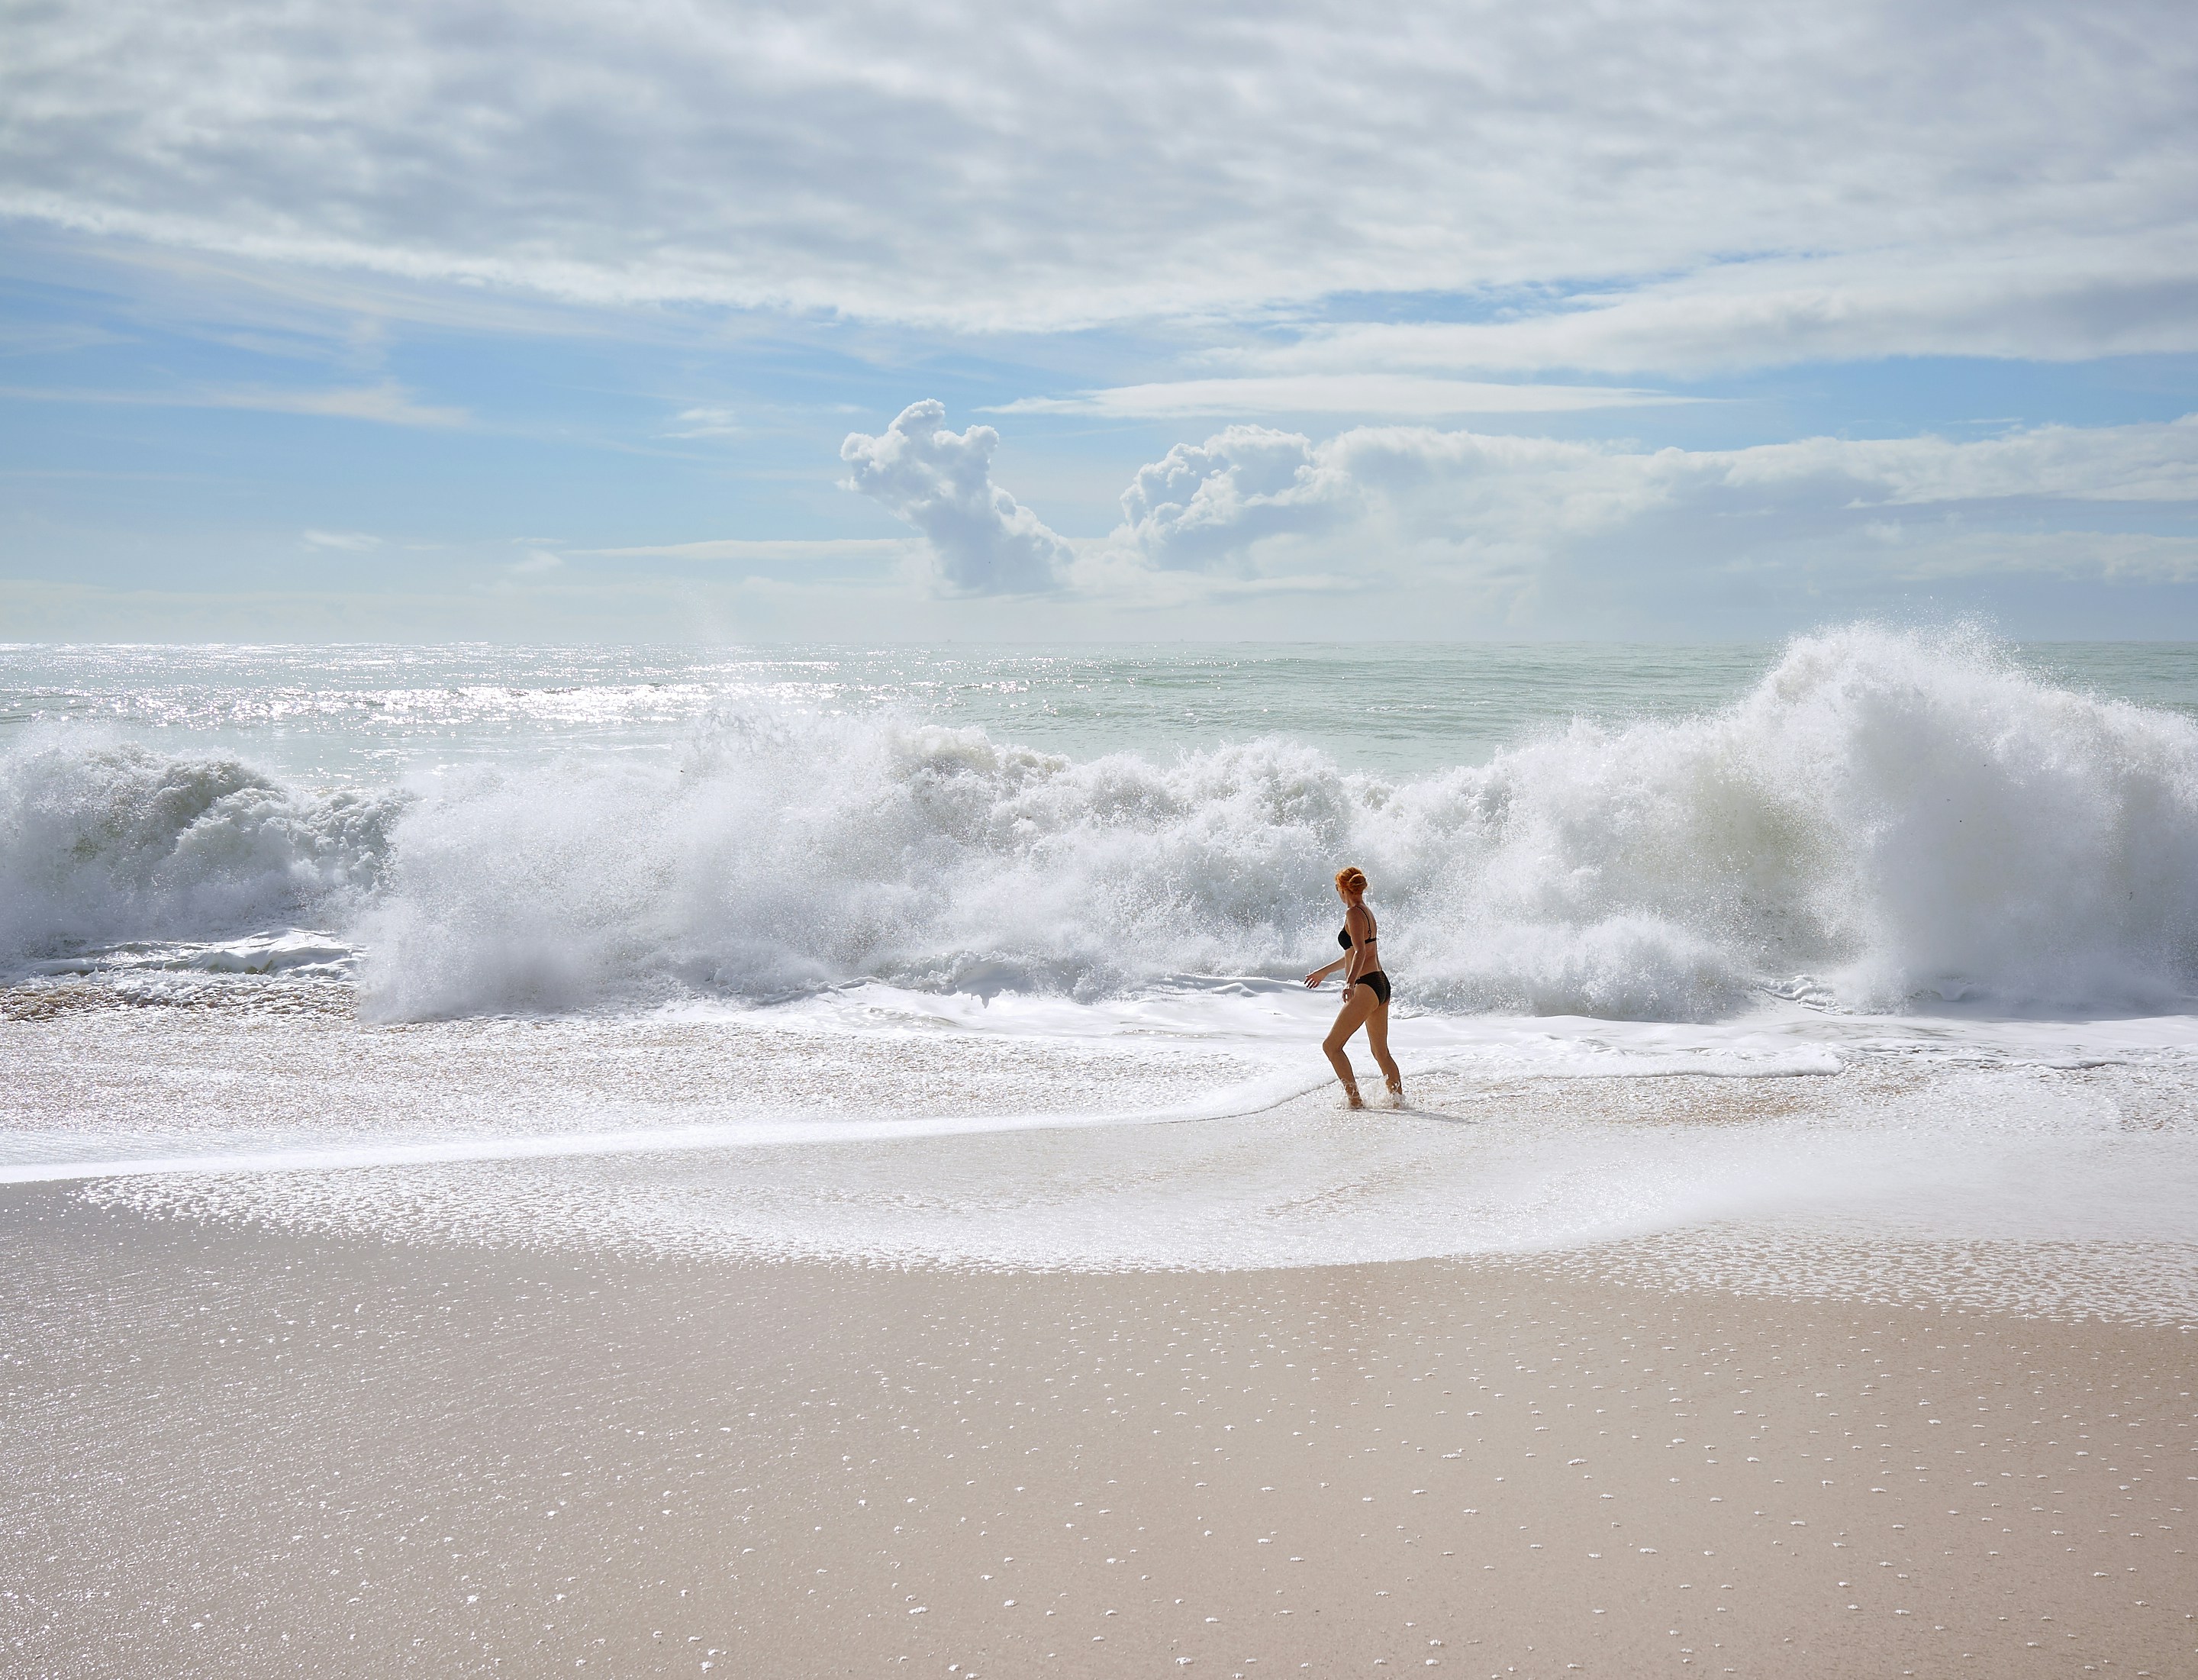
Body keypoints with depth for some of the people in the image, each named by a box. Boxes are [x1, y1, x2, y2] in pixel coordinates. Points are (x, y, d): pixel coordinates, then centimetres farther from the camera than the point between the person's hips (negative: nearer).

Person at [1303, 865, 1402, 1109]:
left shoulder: (1353, 914, -11)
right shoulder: (1367, 912, 18)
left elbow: (1360, 953, -25)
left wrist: (1350, 983, -39)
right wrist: (1325, 971, 44)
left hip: (1367, 987, -10)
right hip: (1382, 985, 10)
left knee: (1331, 1045, -5)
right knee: (1381, 1053, 14)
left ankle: (1355, 1100, -8)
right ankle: (1398, 1100, 14)